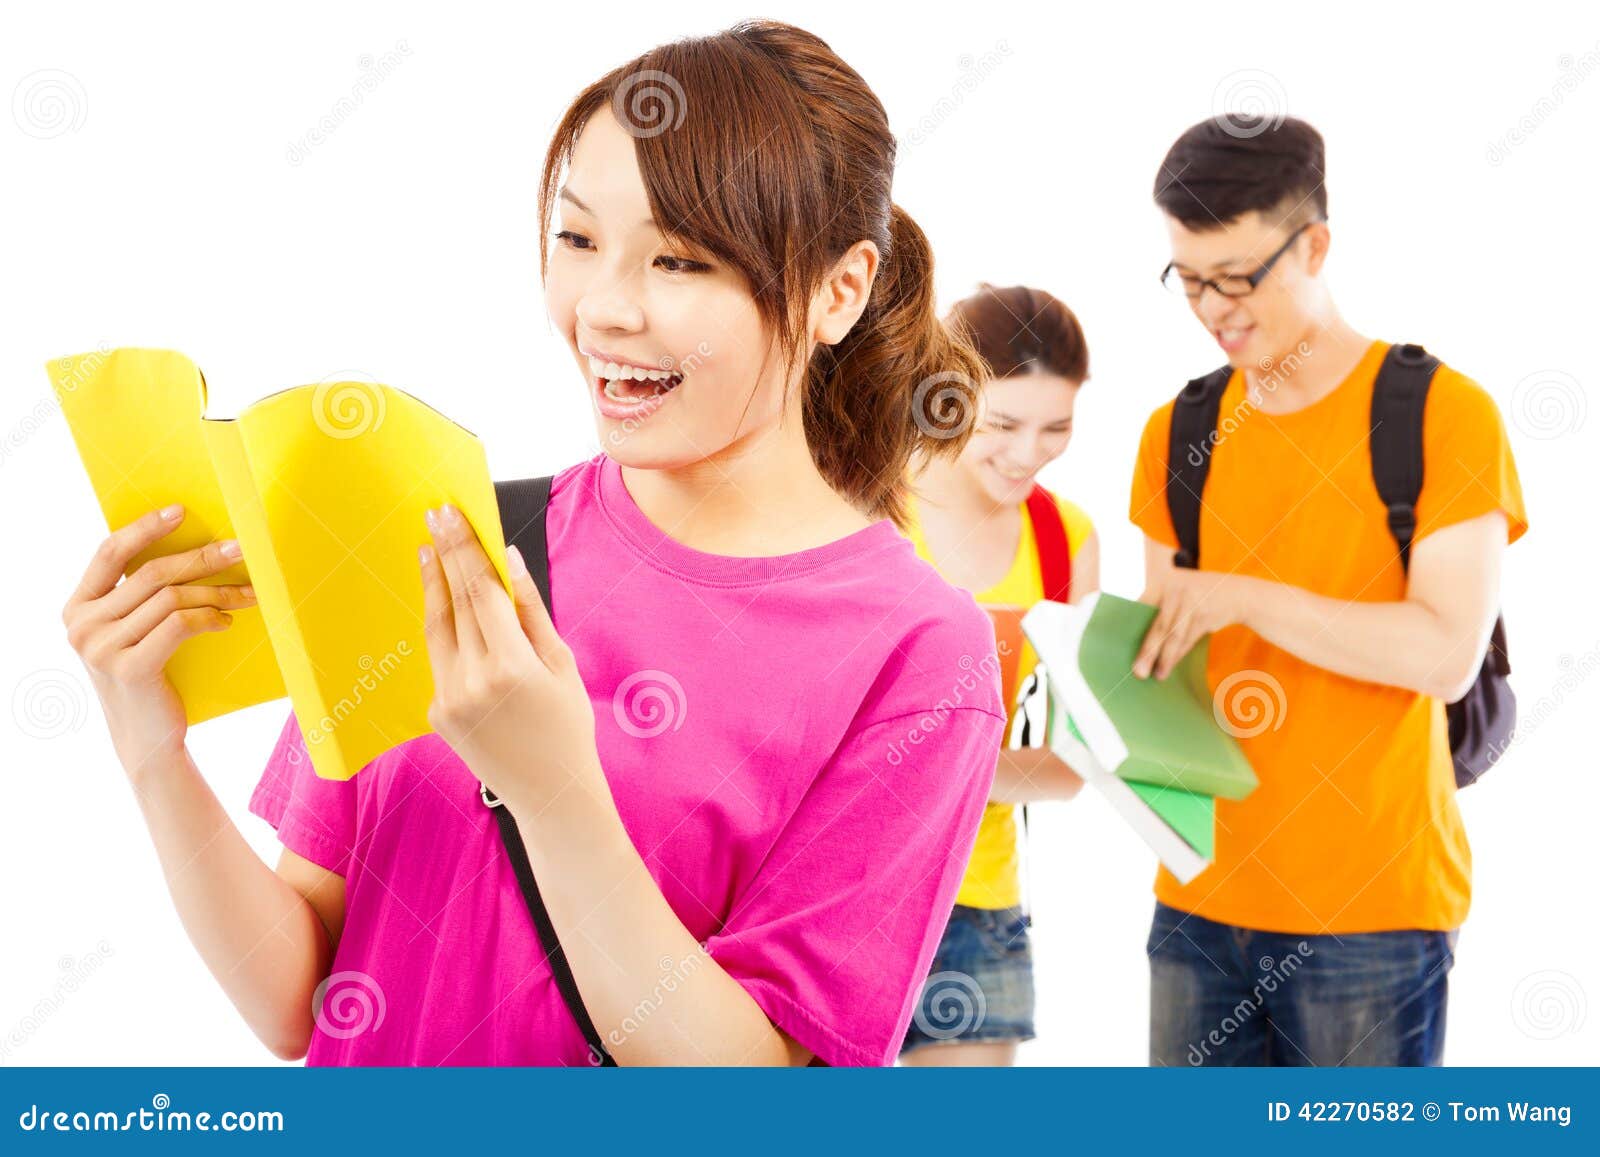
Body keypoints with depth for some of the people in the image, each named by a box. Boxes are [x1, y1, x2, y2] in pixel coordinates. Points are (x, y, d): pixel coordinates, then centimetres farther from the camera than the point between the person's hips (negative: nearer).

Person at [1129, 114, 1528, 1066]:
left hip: (1373, 908, -4)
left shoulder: (1443, 412, -5)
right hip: (1202, 897, 5)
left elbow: (1448, 653, -14)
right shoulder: (1181, 433, 10)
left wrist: (1245, 596, -17)